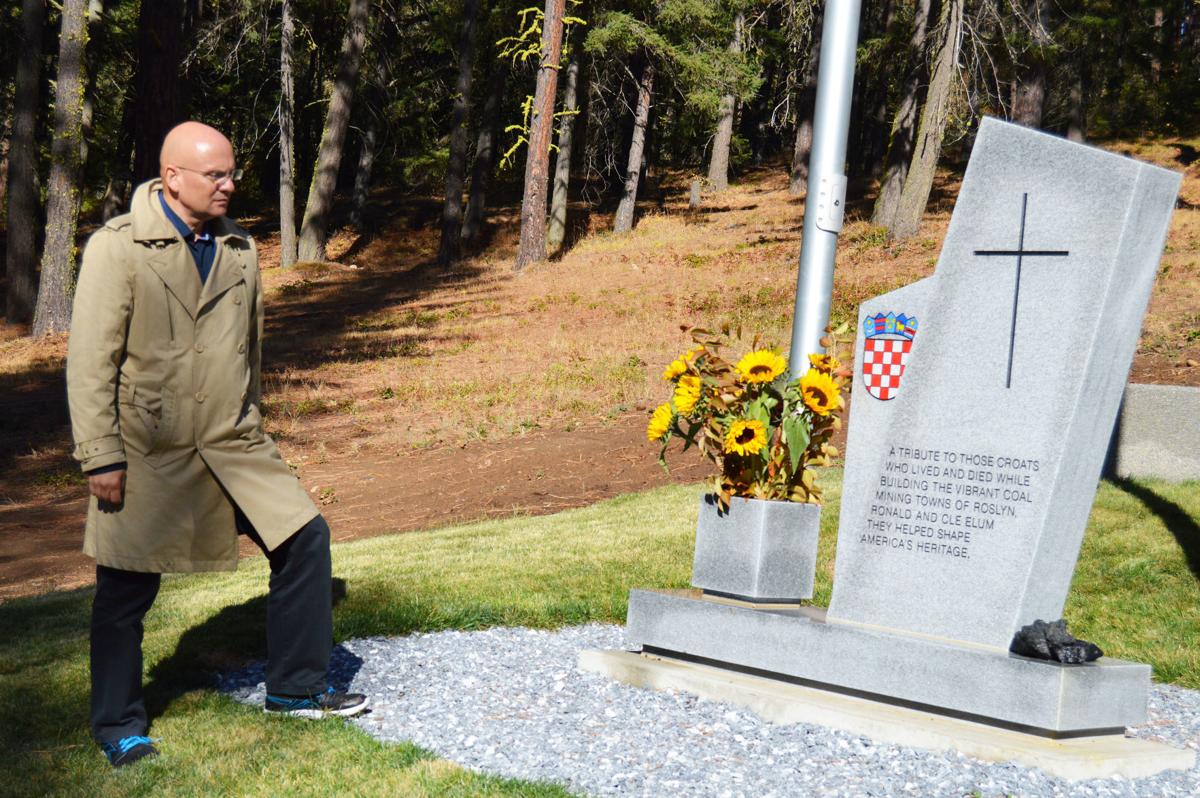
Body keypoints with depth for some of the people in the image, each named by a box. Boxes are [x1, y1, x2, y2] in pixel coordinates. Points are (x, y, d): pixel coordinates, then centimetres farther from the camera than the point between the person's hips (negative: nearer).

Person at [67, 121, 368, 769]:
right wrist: (100, 455, -13)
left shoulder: (239, 250, 8)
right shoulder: (118, 248, -10)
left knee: (305, 536, 0)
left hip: (232, 444, 5)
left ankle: (295, 689, 16)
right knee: (126, 590, 5)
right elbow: (90, 360, -11)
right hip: (148, 453, -5)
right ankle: (117, 726, 24)